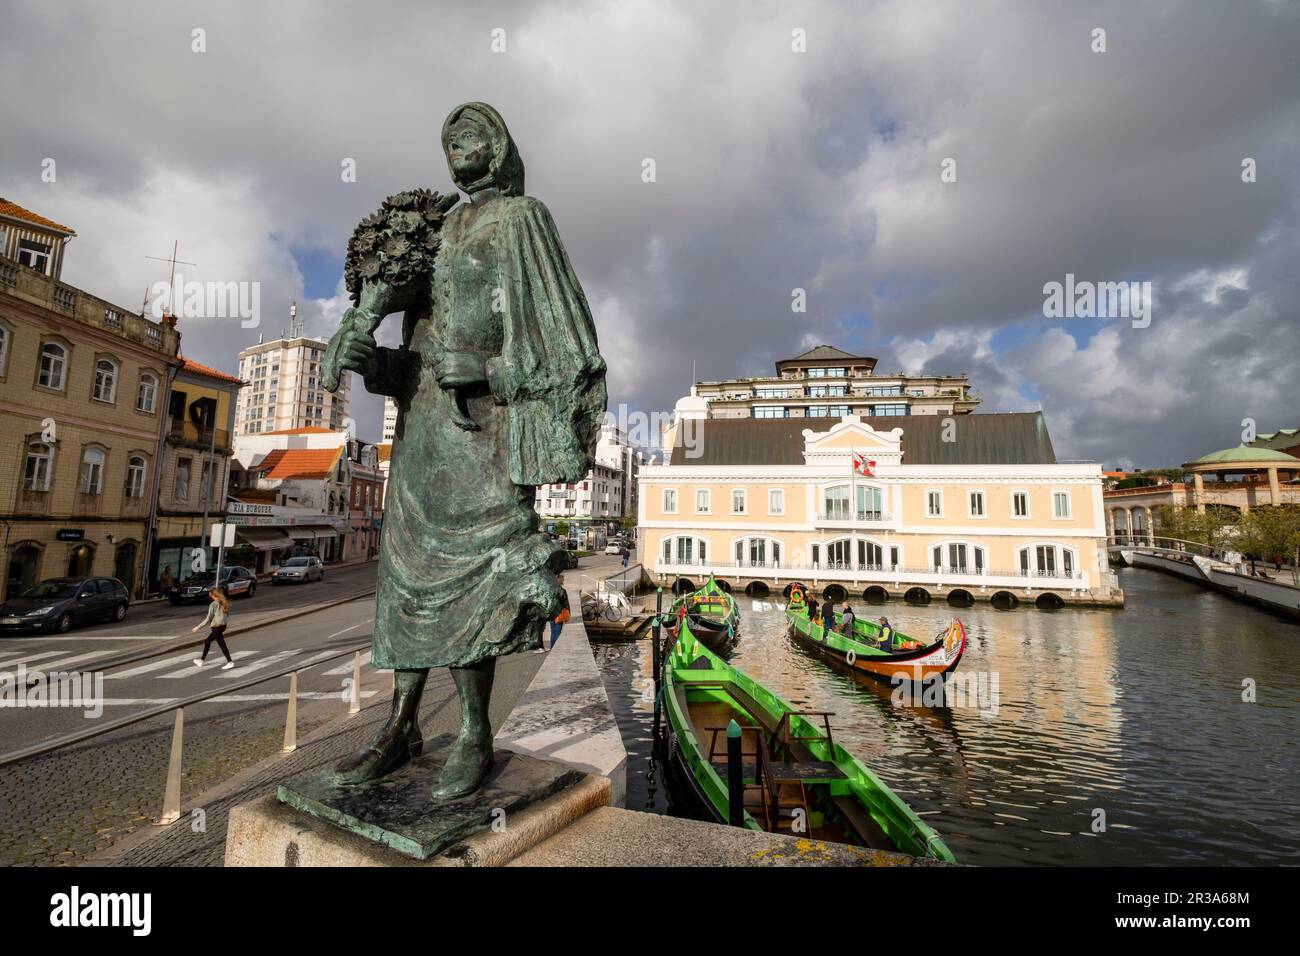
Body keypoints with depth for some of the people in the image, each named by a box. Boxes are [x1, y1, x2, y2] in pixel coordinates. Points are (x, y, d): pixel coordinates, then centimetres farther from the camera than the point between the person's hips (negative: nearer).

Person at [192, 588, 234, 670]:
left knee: (222, 645, -2)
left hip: (216, 627, -8)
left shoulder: (213, 604, -15)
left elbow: (208, 619, -12)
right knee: (207, 641, 22)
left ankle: (230, 662, -1)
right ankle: (202, 660, 33)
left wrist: (198, 628, -4)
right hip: (223, 625, 8)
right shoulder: (224, 603, 4)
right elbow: (227, 614, 11)